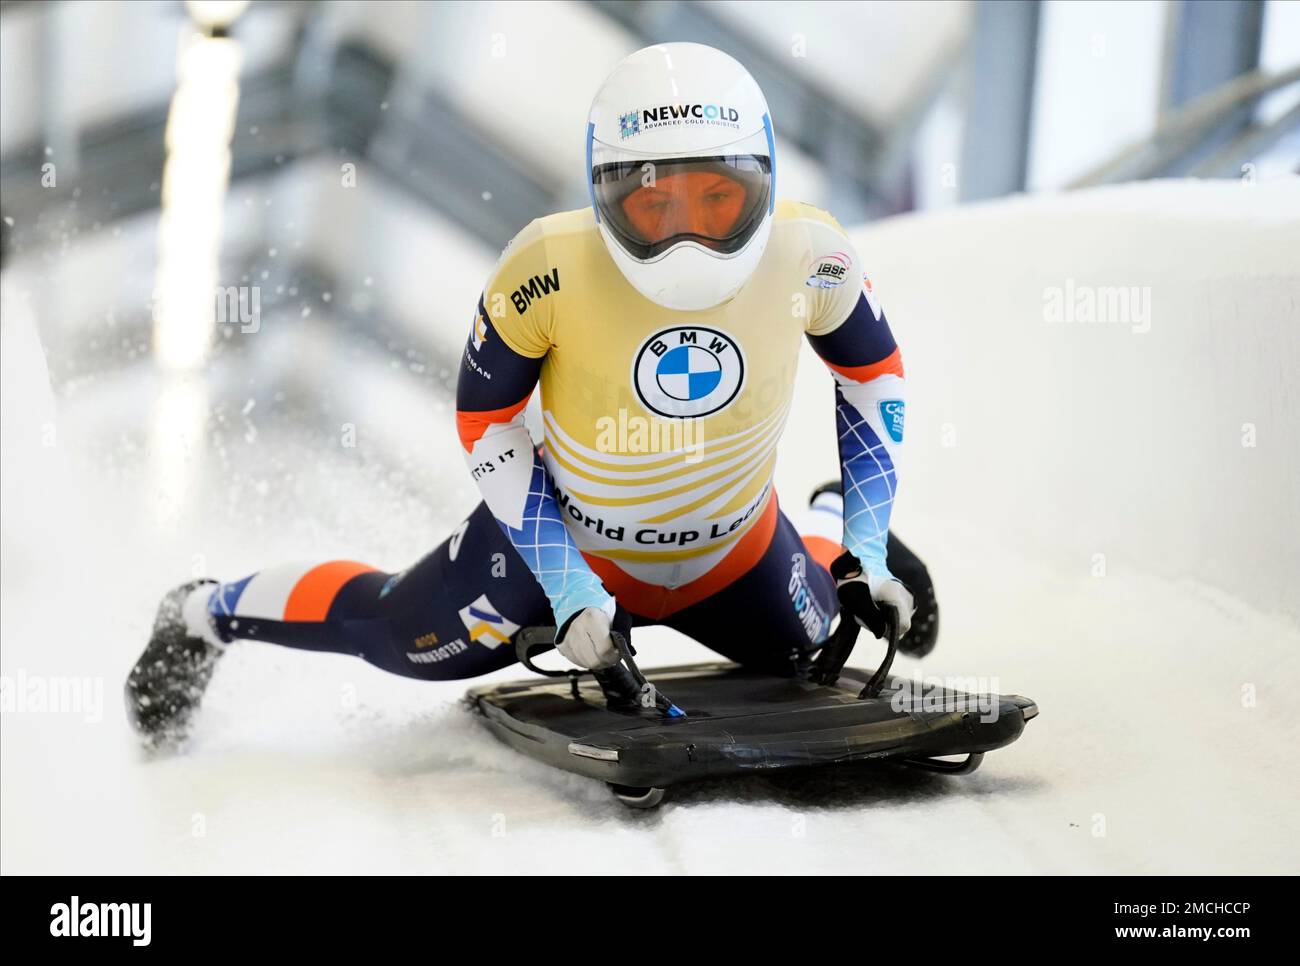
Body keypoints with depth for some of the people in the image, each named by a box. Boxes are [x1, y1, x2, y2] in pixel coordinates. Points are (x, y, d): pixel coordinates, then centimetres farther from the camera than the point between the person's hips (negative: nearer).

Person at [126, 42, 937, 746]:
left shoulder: (808, 255, -26)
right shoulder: (551, 265, -33)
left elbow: (875, 371, -5)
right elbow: (484, 424, -19)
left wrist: (865, 550, -10)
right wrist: (571, 597, -23)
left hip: (733, 553, 3)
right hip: (562, 533, -3)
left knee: (806, 650, 26)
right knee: (400, 636, 1)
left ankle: (837, 524, 59)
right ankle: (208, 613, 29)